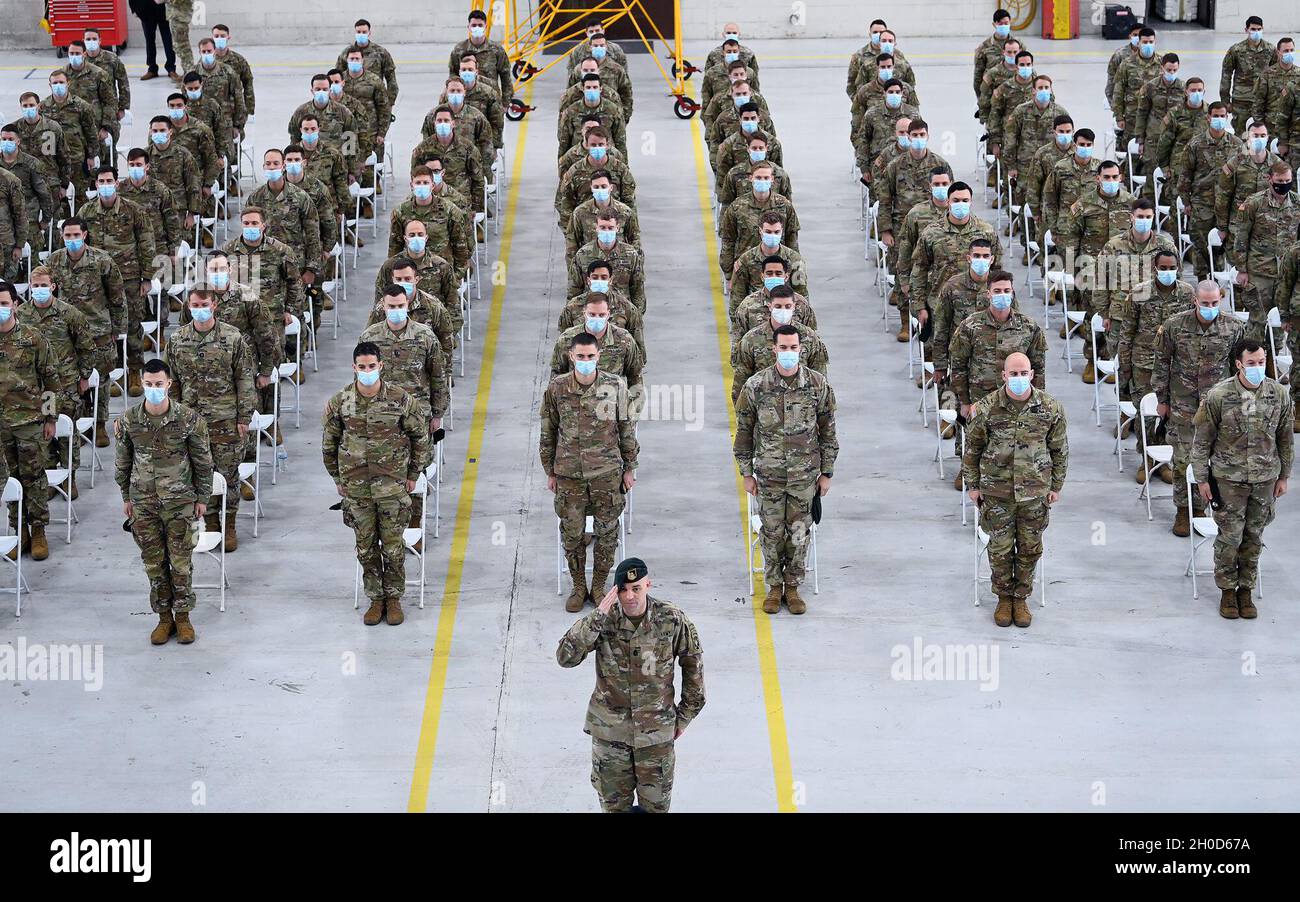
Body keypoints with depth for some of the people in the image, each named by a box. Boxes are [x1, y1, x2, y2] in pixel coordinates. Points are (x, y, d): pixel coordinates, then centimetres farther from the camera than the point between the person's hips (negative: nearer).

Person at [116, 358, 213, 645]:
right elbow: (123, 461, 6)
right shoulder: (129, 420, -8)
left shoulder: (188, 419, -13)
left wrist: (202, 498, 2)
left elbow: (202, 461, -2)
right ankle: (164, 618, 20)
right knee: (153, 562, 8)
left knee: (180, 562, 3)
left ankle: (182, 617, 18)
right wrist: (126, 497, 10)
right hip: (143, 502, 2)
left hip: (179, 502, -2)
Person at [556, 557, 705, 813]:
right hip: (609, 729, 0)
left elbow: (693, 664, 1)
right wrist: (597, 616, -31)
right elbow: (565, 657, -24)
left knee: (656, 804, 13)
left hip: (656, 729, 0)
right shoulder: (604, 620, -13)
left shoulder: (672, 620, -14)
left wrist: (685, 715, 6)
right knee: (614, 803, 14)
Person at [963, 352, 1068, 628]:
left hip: (1035, 491, 1)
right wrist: (972, 485, 3)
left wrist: (1056, 486, 7)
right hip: (997, 490, -1)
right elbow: (972, 448, 1)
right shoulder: (986, 408, -11)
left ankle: (1021, 598, 27)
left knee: (1030, 548, 9)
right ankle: (1004, 597, 25)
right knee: (1000, 547, 6)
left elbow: (1059, 450, 5)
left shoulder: (1050, 408, -8)